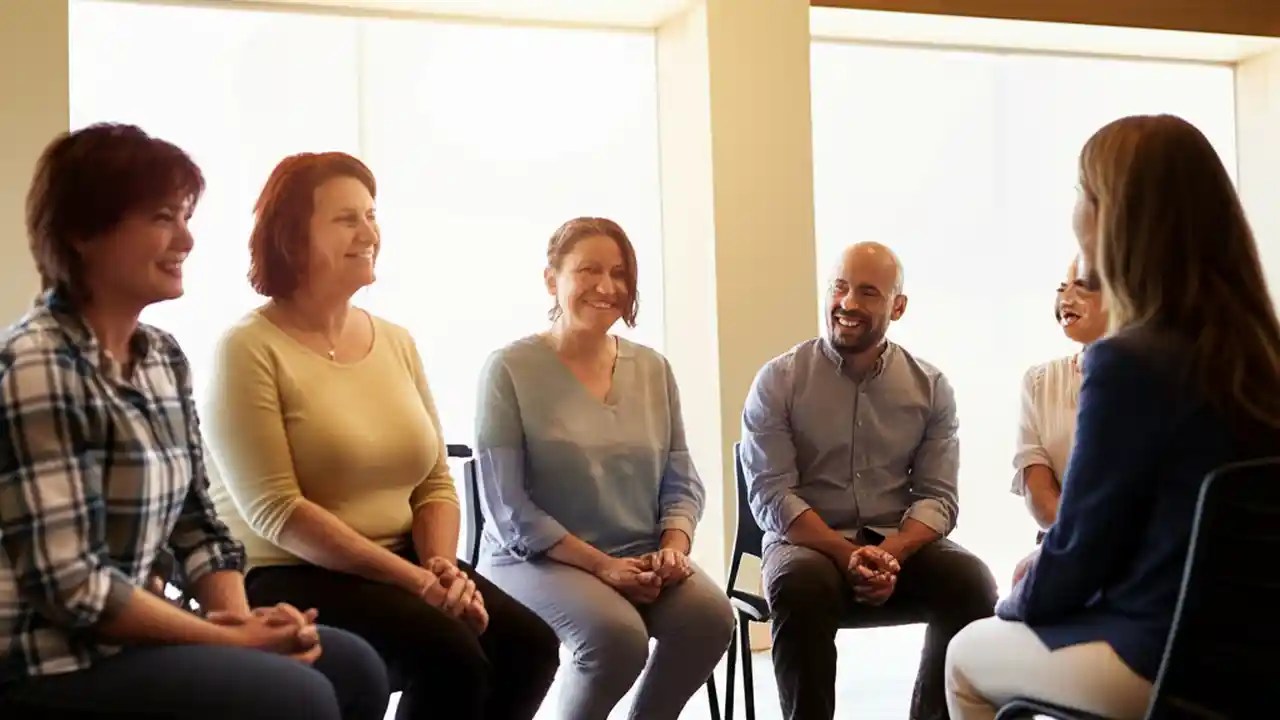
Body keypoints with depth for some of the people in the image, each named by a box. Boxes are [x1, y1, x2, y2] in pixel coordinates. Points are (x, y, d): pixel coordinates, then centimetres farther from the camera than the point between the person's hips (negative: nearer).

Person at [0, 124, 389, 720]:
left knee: (352, 666, 0)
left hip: (125, 631, 8)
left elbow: (195, 523, 10)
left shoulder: (164, 357, 8)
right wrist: (231, 639, -17)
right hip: (48, 659, -8)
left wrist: (243, 617, -8)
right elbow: (70, 586, -22)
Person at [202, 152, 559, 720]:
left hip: (401, 565, 6)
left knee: (529, 644, -14)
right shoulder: (249, 349, -9)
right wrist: (413, 578, -21)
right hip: (286, 576, -6)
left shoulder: (397, 342, 11)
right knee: (450, 655, -27)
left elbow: (435, 481, 10)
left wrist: (443, 567, -11)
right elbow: (274, 510, -17)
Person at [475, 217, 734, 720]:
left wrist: (673, 547, -11)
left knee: (711, 616, -24)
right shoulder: (510, 369, -6)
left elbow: (682, 481, 10)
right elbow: (507, 507, -11)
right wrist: (601, 564, -17)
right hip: (537, 559, -4)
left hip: (641, 559, 5)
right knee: (616, 634, -32)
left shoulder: (652, 368, 9)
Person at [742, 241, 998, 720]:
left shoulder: (931, 388, 7)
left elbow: (938, 496, 2)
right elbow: (771, 493, -7)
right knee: (800, 586, -35)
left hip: (901, 543, 3)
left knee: (972, 583, -25)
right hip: (808, 541, -2)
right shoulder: (778, 381, 0)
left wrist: (891, 552, -19)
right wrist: (846, 554, -20)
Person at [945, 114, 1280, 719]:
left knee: (967, 655, 18)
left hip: (1156, 657, -7)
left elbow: (1079, 542, -14)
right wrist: (1048, 568, 15)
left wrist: (1020, 601, 6)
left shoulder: (1129, 361, -23)